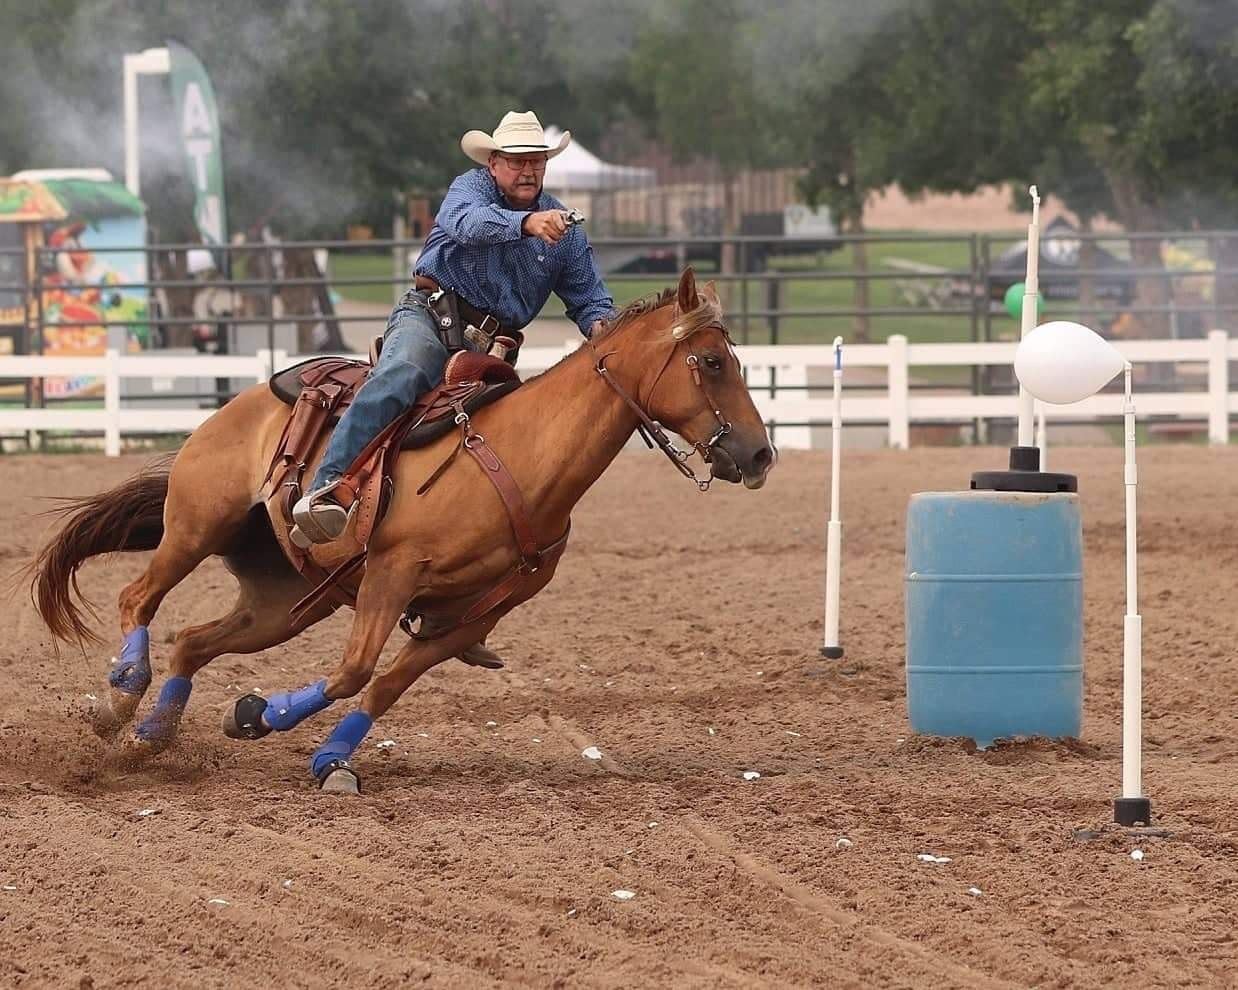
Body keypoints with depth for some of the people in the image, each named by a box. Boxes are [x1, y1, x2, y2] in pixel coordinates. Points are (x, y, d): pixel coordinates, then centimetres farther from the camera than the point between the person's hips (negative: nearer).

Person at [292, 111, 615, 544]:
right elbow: (468, 222, -24)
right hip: (430, 316, -6)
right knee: (398, 379, -33)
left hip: (489, 345, 6)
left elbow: (589, 299, 18)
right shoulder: (471, 187, 1)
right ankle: (327, 489, -46)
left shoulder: (564, 231, 14)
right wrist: (527, 223, -43)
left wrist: (600, 325, -9)